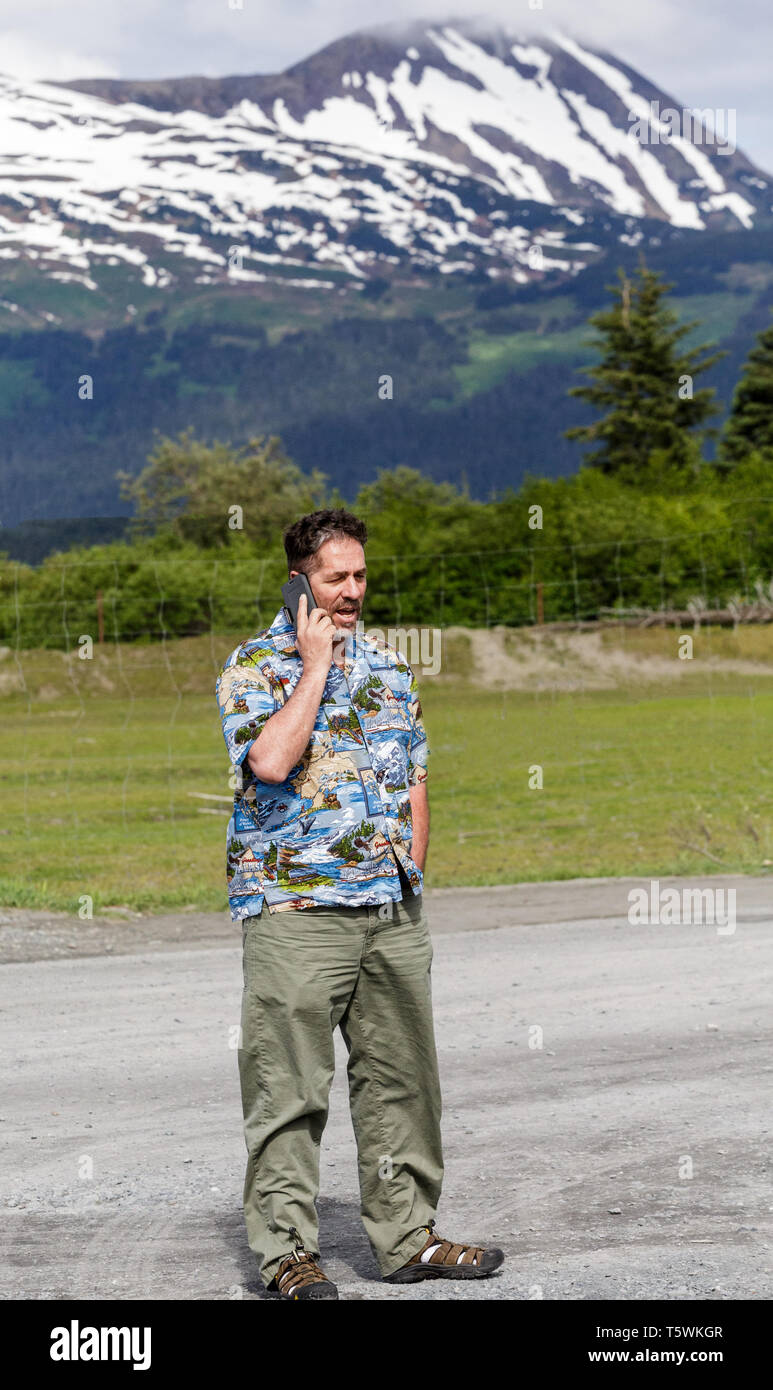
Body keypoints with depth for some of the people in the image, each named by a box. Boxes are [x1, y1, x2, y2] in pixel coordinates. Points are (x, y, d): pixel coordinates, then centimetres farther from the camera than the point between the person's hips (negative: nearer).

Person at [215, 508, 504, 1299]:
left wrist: (410, 878, 11)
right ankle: (286, 1250, 4)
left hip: (393, 910, 6)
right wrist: (315, 666, -12)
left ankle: (407, 1236, 17)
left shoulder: (390, 668, 16)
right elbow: (271, 761, -21)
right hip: (295, 908, -6)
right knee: (289, 1087, -4)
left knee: (401, 1077, 8)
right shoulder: (253, 667, -2)